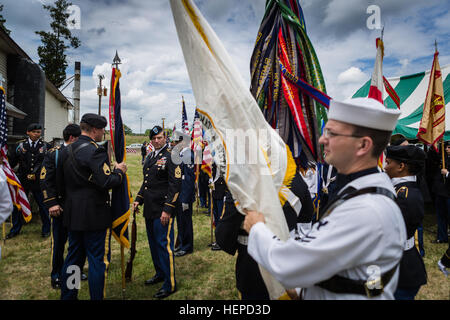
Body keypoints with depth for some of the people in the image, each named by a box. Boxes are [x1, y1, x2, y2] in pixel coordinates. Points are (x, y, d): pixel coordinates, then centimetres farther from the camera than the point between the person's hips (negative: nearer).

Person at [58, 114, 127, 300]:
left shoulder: (66, 151, 9)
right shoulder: (95, 151, -18)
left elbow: (60, 184, 14)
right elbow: (107, 182, -26)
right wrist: (119, 171, -8)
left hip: (72, 215, 8)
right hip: (95, 215, -8)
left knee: (74, 257, 20)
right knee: (98, 260, 3)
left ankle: (67, 295, 32)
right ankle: (97, 297, 12)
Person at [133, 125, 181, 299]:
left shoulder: (171, 156, -11)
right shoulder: (150, 157, 15)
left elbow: (175, 185, -16)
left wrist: (167, 210, -19)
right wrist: (139, 200, 15)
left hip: (163, 210, -8)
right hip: (149, 209, 8)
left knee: (164, 244, -4)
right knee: (153, 243, 17)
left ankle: (170, 284, 8)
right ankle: (160, 273, 34)